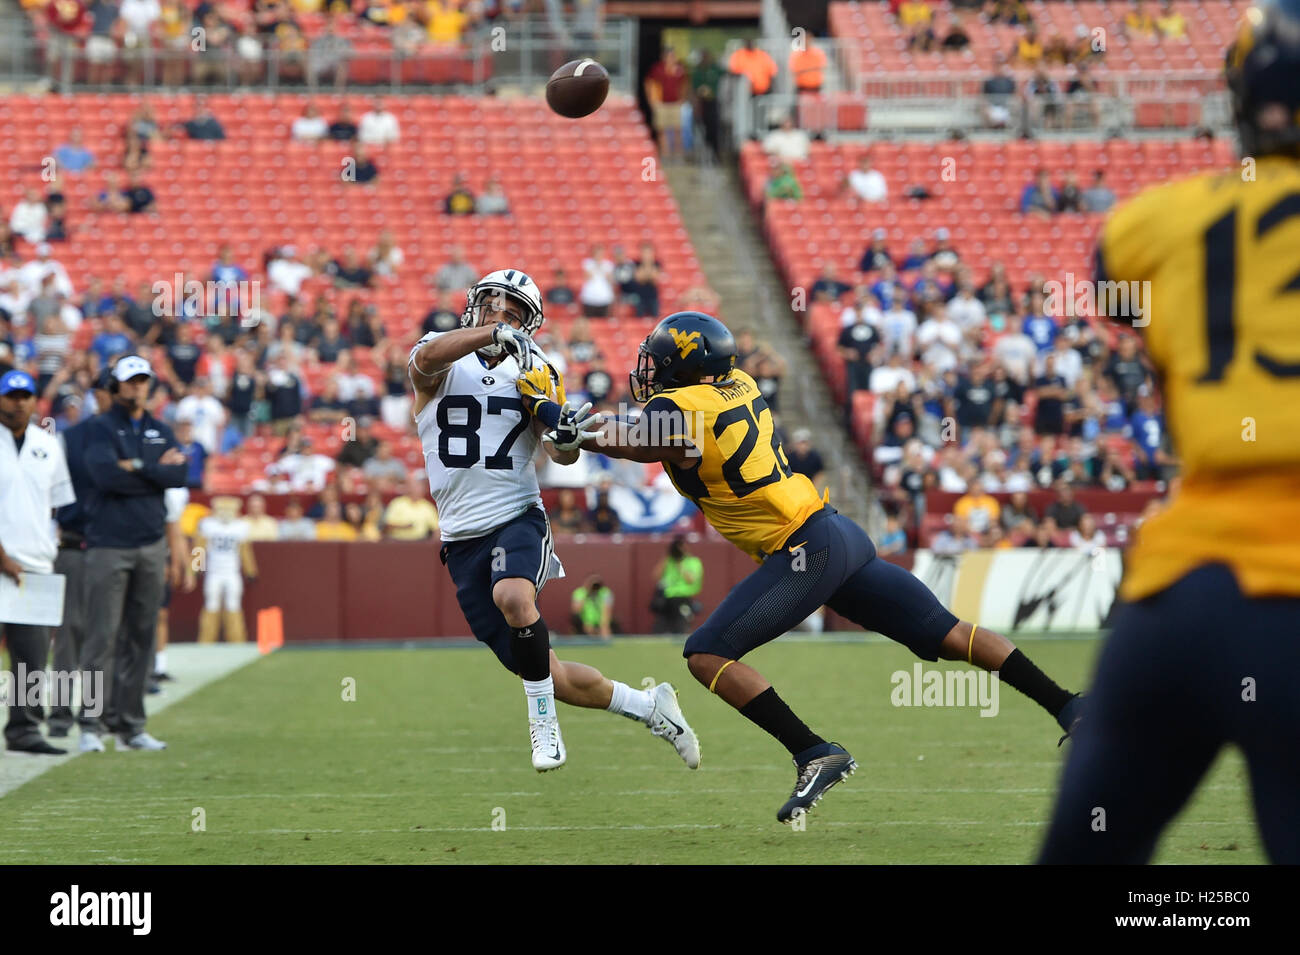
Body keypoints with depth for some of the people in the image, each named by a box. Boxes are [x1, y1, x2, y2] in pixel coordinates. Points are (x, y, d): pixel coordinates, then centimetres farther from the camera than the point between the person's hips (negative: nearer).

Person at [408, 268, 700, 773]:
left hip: (518, 519, -1)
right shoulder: (442, 365, -1)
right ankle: (649, 707, 26)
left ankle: (544, 724, -19)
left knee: (512, 597, -37)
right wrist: (493, 333, -40)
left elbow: (561, 456, 0)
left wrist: (566, 434, -23)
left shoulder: (532, 371, 6)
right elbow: (428, 357, -27)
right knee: (549, 677, 4)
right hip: (463, 538, 1)